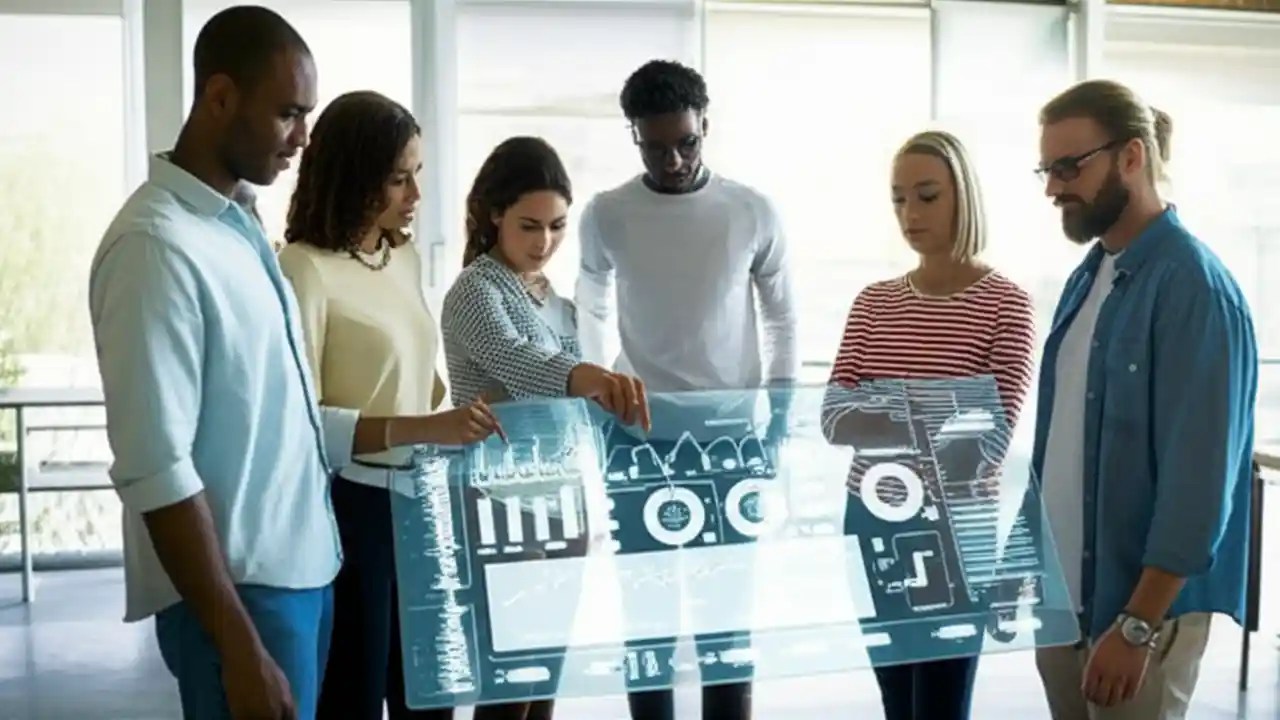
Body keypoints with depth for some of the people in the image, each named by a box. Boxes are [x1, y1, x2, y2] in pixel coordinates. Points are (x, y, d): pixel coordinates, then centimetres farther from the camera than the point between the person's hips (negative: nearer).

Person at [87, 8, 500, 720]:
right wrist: (239, 648, -20)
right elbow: (157, 475, -21)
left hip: (300, 570, 9)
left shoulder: (240, 227, 10)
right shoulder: (157, 245, -17)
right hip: (237, 590, -9)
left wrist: (428, 430, 9)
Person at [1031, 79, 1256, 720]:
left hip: (1139, 600, -7)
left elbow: (1200, 477, -19)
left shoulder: (1194, 286, -16)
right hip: (1061, 590, 7)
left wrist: (1137, 624, -19)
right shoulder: (1087, 276, 8)